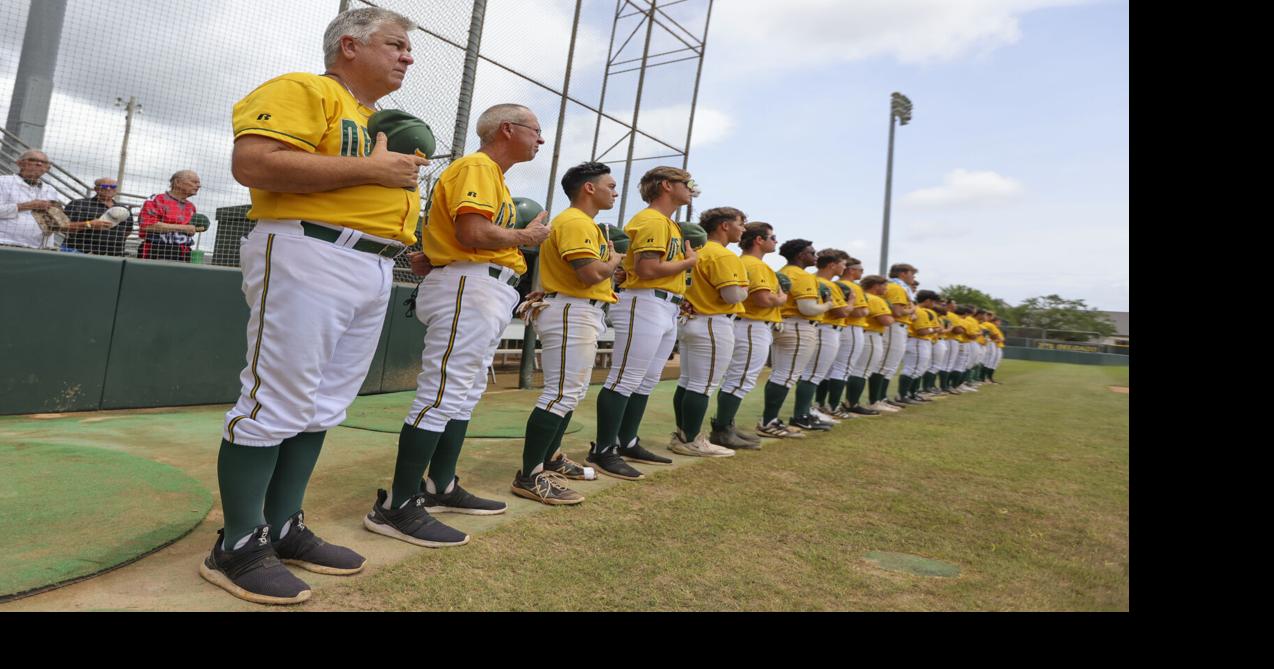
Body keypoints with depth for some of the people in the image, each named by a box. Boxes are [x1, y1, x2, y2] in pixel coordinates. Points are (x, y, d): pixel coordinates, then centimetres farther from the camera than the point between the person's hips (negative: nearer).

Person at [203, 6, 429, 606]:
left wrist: (403, 173, 11)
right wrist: (369, 169, -16)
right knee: (275, 402, -5)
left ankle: (283, 527, 21)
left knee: (322, 406, 10)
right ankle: (237, 546, 7)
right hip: (311, 256, -9)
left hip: (374, 269, 9)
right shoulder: (303, 90, -3)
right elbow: (252, 163, -18)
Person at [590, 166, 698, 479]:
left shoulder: (669, 224, 21)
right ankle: (603, 451, -2)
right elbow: (647, 269, -20)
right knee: (625, 380, -8)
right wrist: (689, 262, -9)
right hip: (644, 304, -10)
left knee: (646, 382, 13)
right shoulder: (651, 220, -10)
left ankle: (627, 443, 22)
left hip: (667, 310, 10)